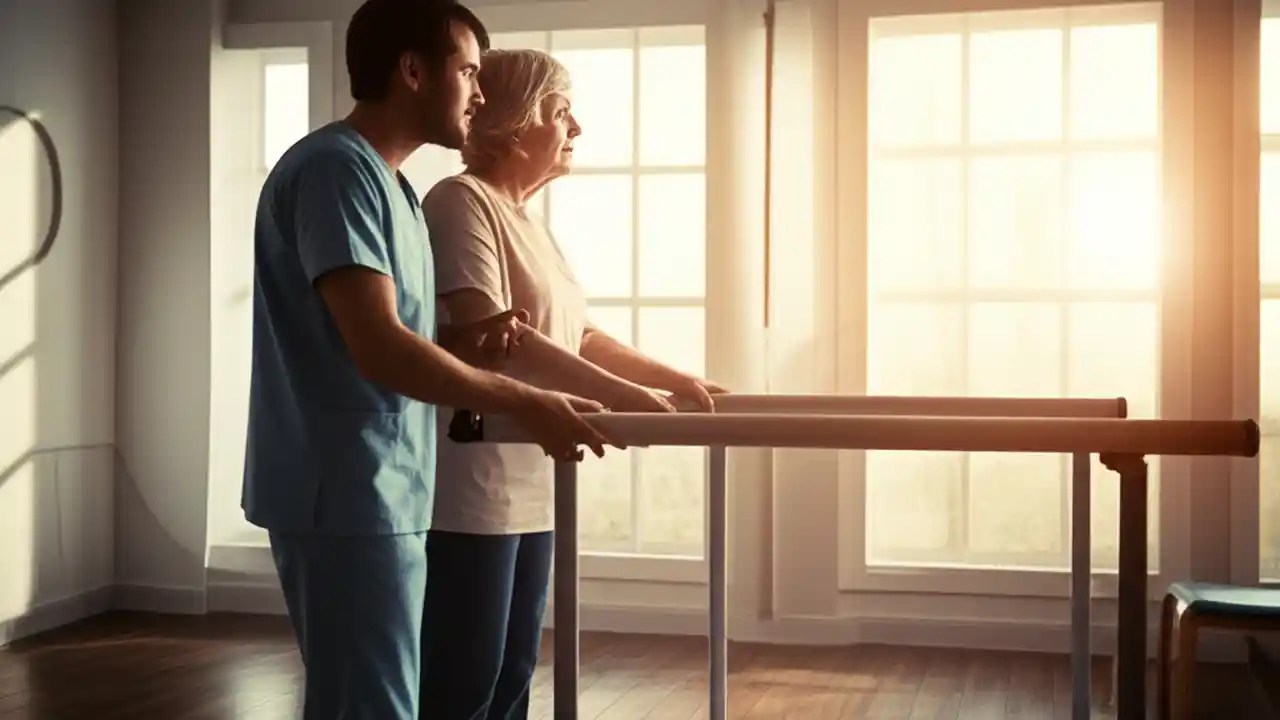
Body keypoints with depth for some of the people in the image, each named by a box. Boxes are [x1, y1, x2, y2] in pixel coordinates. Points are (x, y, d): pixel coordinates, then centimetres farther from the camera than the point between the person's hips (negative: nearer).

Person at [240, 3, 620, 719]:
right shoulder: (337, 168, -15)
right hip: (349, 498, -10)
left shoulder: (383, 178, 16)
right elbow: (377, 349, -23)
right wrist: (526, 404, -16)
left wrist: (462, 341, 3)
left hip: (380, 493, 10)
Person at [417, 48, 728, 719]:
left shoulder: (525, 219, 17)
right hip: (470, 493, -9)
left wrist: (673, 379, 14)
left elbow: (575, 337, 21)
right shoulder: (461, 202, -11)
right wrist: (616, 394, -25)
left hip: (529, 490, 9)